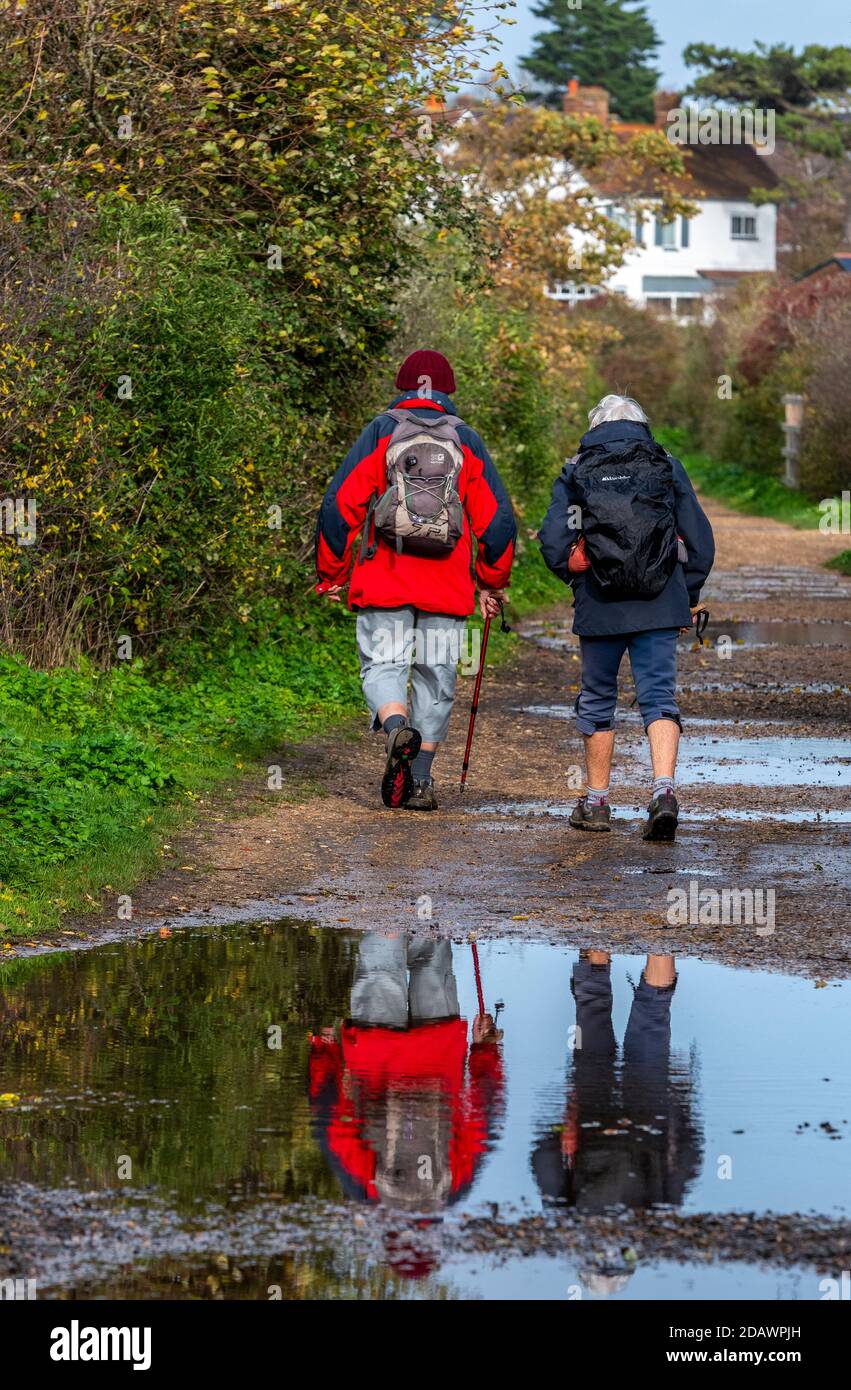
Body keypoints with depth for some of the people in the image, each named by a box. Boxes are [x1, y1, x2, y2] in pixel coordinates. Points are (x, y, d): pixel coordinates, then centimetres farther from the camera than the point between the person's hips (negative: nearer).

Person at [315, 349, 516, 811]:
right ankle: (420, 781, 7)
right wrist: (492, 584, 18)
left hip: (384, 583, -1)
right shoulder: (466, 441, 8)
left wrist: (330, 574, 7)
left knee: (383, 666, 1)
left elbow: (339, 504, -2)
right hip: (448, 588, 1)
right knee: (436, 678, 9)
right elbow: (498, 519, 7)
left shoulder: (381, 433, 3)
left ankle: (397, 728, -30)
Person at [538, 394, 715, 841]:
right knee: (659, 698, -1)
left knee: (597, 701, 14)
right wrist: (690, 597, 16)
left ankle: (596, 802, 19)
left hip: (599, 608, 0)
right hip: (660, 608, 0)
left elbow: (553, 543, -4)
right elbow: (700, 538, 5)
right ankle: (664, 790, -22)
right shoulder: (668, 468, 7)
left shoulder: (575, 475, 5)